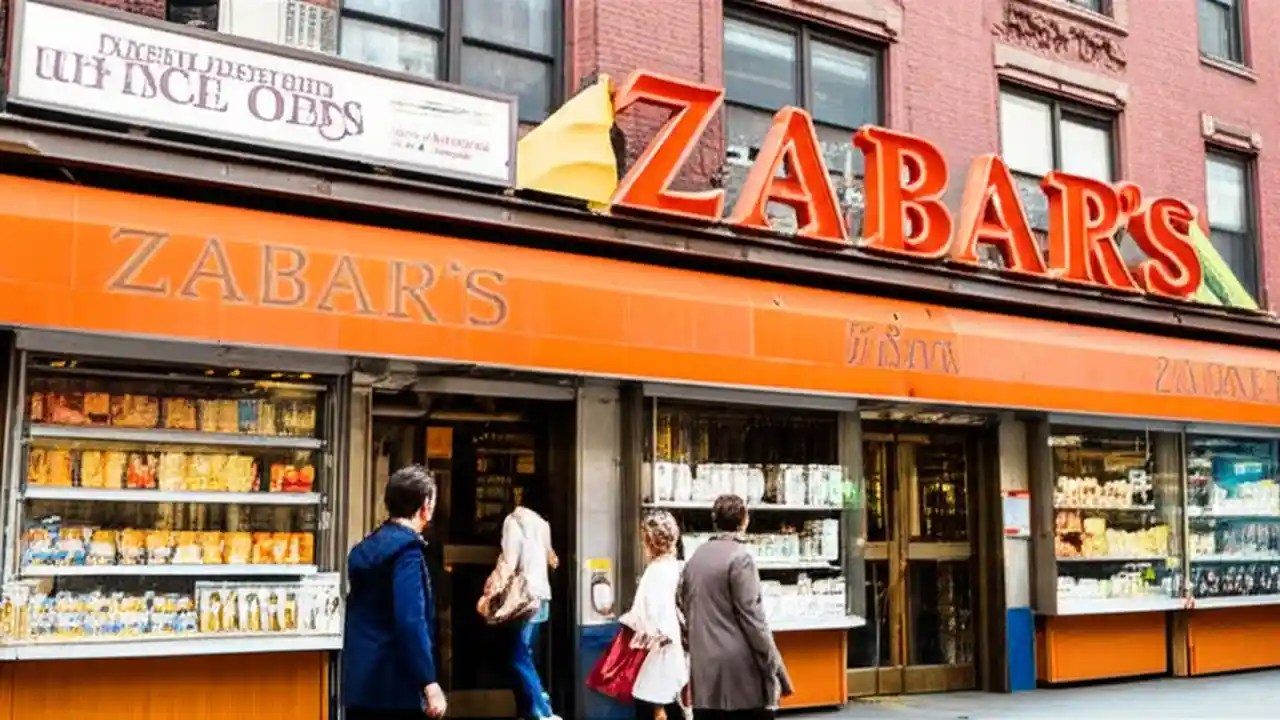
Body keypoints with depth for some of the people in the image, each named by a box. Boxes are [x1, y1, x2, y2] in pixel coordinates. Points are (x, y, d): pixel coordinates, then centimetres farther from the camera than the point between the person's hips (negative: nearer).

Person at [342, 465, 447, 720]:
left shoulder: (365, 548, 13)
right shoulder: (407, 548, -13)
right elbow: (410, 622, -21)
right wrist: (429, 683, -20)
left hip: (361, 681, 9)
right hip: (395, 684, -8)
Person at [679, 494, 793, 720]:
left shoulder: (694, 558, 11)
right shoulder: (740, 557, -10)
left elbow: (686, 611, 13)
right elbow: (751, 616, -13)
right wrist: (775, 670, -9)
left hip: (704, 670, 6)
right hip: (741, 671, -6)